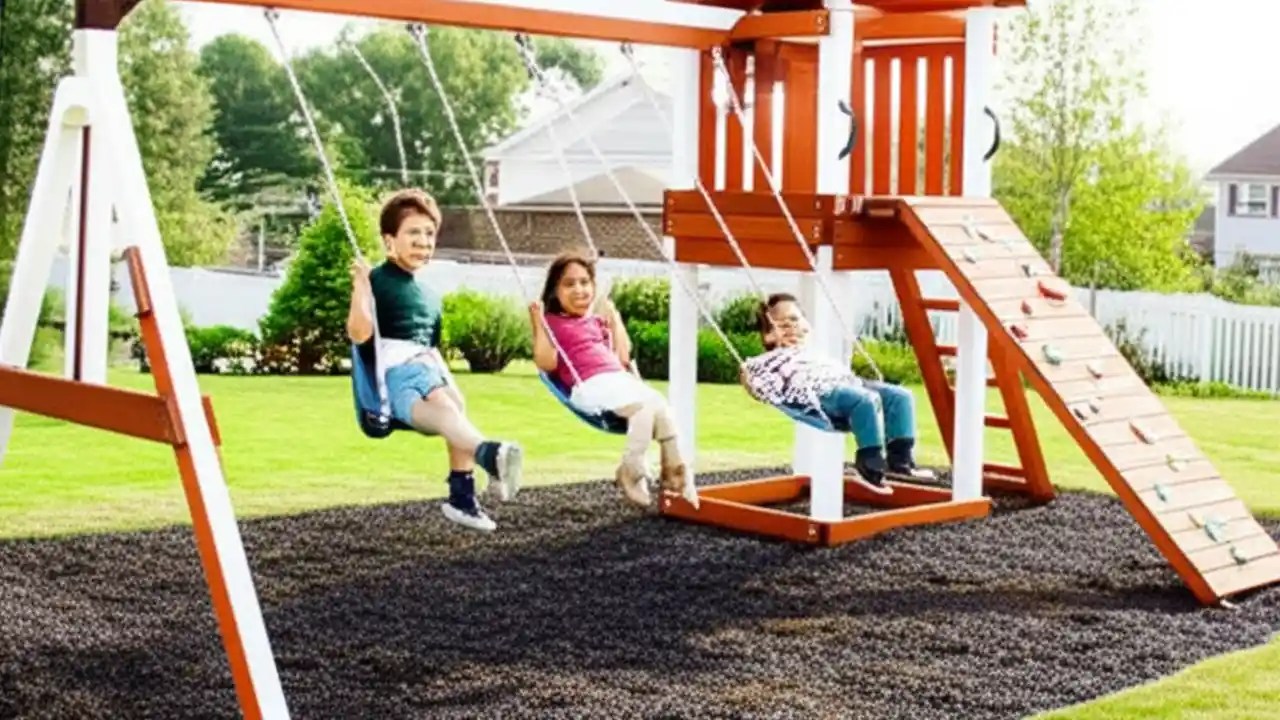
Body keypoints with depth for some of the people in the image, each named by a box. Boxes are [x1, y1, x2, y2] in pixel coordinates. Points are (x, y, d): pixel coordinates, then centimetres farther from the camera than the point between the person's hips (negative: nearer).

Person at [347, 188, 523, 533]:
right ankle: (489, 454, -66)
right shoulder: (377, 282, 2)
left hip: (426, 369, 8)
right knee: (442, 405, -37)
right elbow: (359, 333, -13)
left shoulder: (430, 296, 26)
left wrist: (447, 379, 19)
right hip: (394, 374, -8)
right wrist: (360, 284, -17)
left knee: (453, 403, -27)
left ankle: (462, 496, -31)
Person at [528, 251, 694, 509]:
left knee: (661, 405, -18)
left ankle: (674, 470, -11)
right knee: (645, 405, -28)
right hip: (590, 387, -6)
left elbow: (623, 358, 22)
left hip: (620, 379, 7)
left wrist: (614, 319, 25)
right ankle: (631, 472, -18)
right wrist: (538, 324, -10)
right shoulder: (552, 323, 7)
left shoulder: (597, 322, 26)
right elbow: (547, 363, -7)